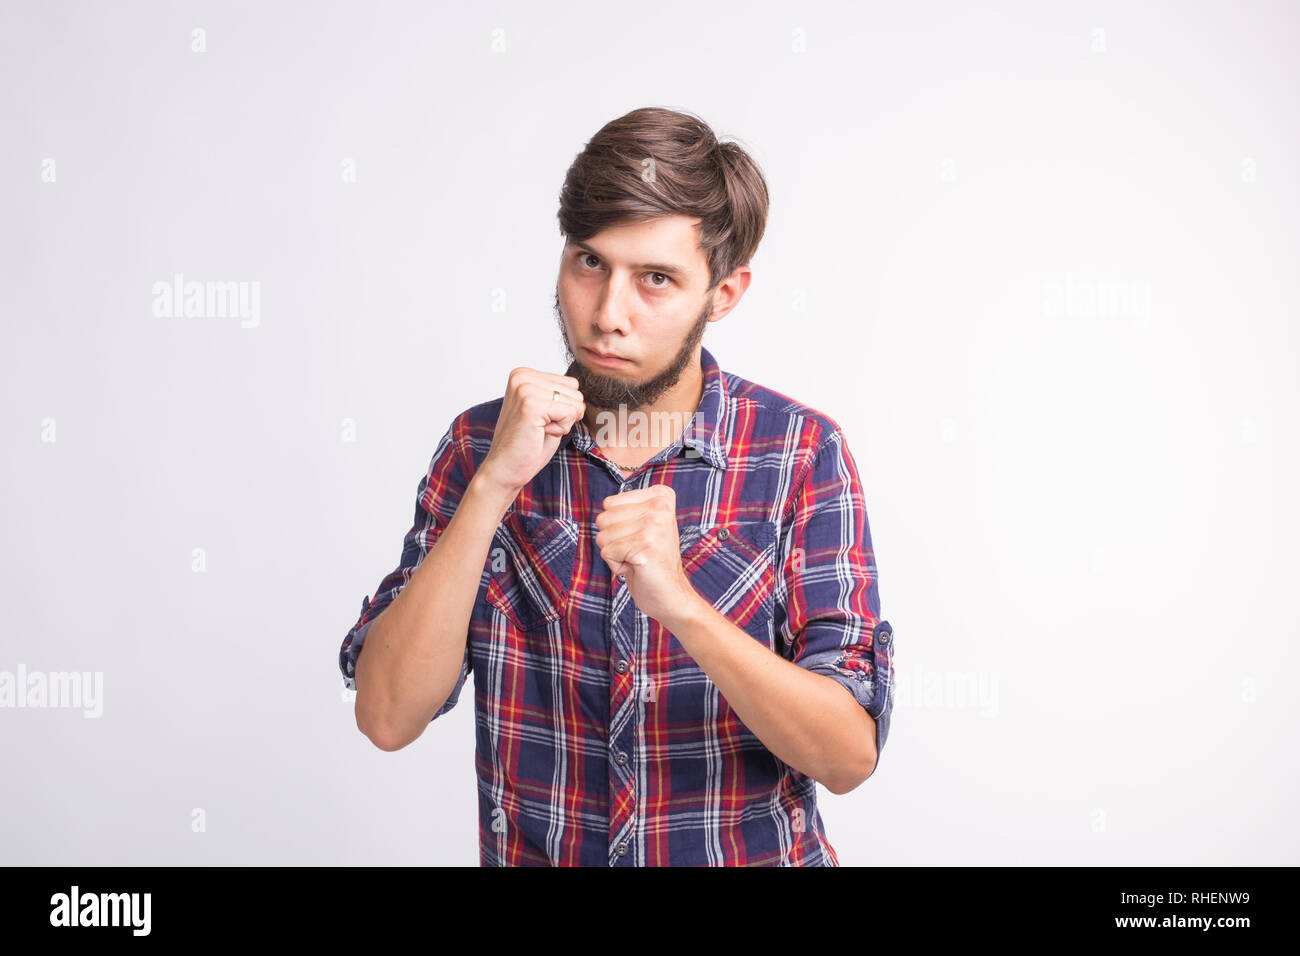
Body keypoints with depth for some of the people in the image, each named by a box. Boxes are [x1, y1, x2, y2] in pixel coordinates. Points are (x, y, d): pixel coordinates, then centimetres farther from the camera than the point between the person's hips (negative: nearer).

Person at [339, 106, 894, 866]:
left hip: (755, 851, 0)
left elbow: (850, 755, -10)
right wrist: (493, 485, -18)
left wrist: (681, 604, -24)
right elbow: (387, 717, -10)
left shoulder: (803, 453, -7)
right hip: (532, 854, 1)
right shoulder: (484, 445, -3)